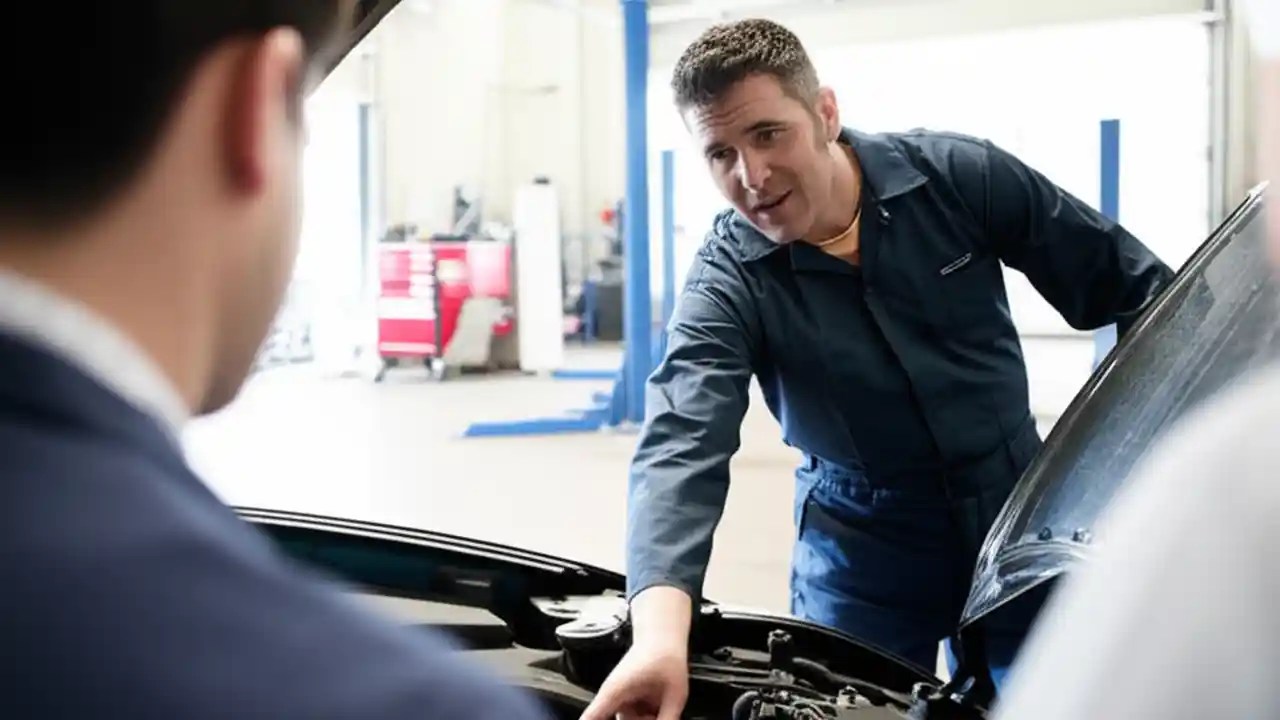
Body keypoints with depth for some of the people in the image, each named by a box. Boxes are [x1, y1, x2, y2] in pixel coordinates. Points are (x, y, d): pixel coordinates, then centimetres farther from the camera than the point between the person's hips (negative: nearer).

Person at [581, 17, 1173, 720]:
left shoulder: (959, 175, -14)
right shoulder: (727, 281, -18)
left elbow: (1130, 284, -2)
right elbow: (680, 446, -33)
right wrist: (660, 630, -49)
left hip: (1015, 516, 2)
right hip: (863, 544, -1)